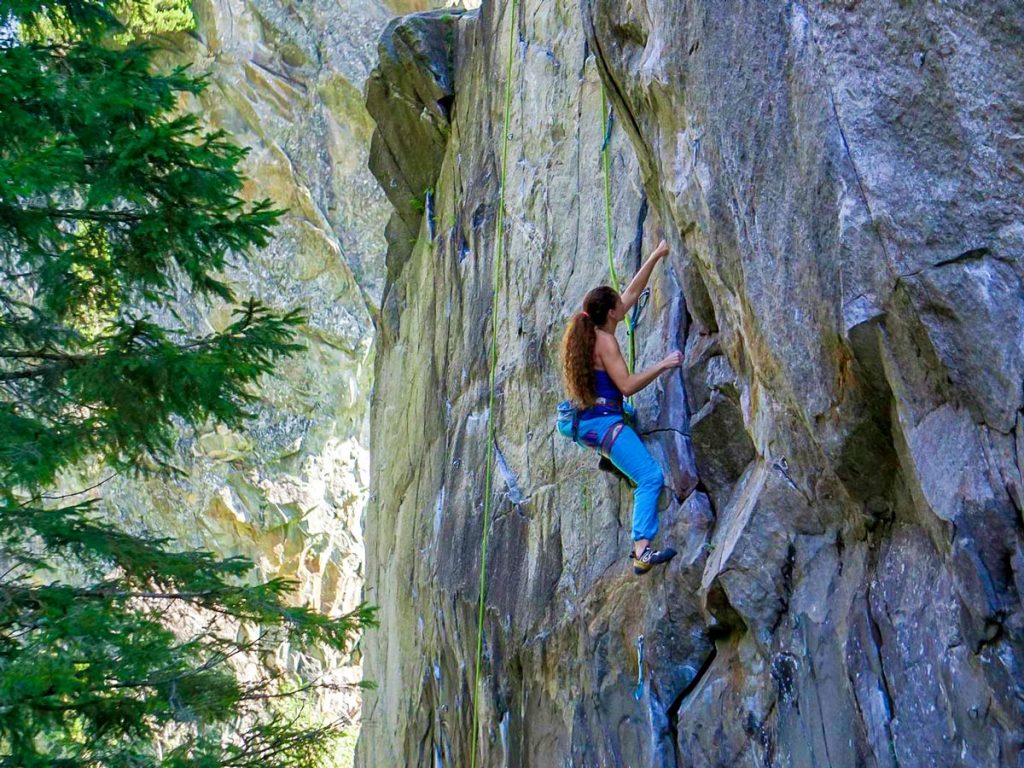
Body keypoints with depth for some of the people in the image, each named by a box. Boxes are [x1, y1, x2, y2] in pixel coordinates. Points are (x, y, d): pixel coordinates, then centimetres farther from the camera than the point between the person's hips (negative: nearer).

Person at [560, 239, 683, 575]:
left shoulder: (592, 332, 15)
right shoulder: (605, 340, -11)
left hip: (589, 420, 11)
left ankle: (641, 544, 19)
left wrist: (656, 256, 25)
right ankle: (643, 550, -35)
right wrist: (662, 365, -14)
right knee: (651, 476, -22)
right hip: (604, 420, -11)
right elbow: (627, 385, -18)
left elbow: (633, 291, 23)